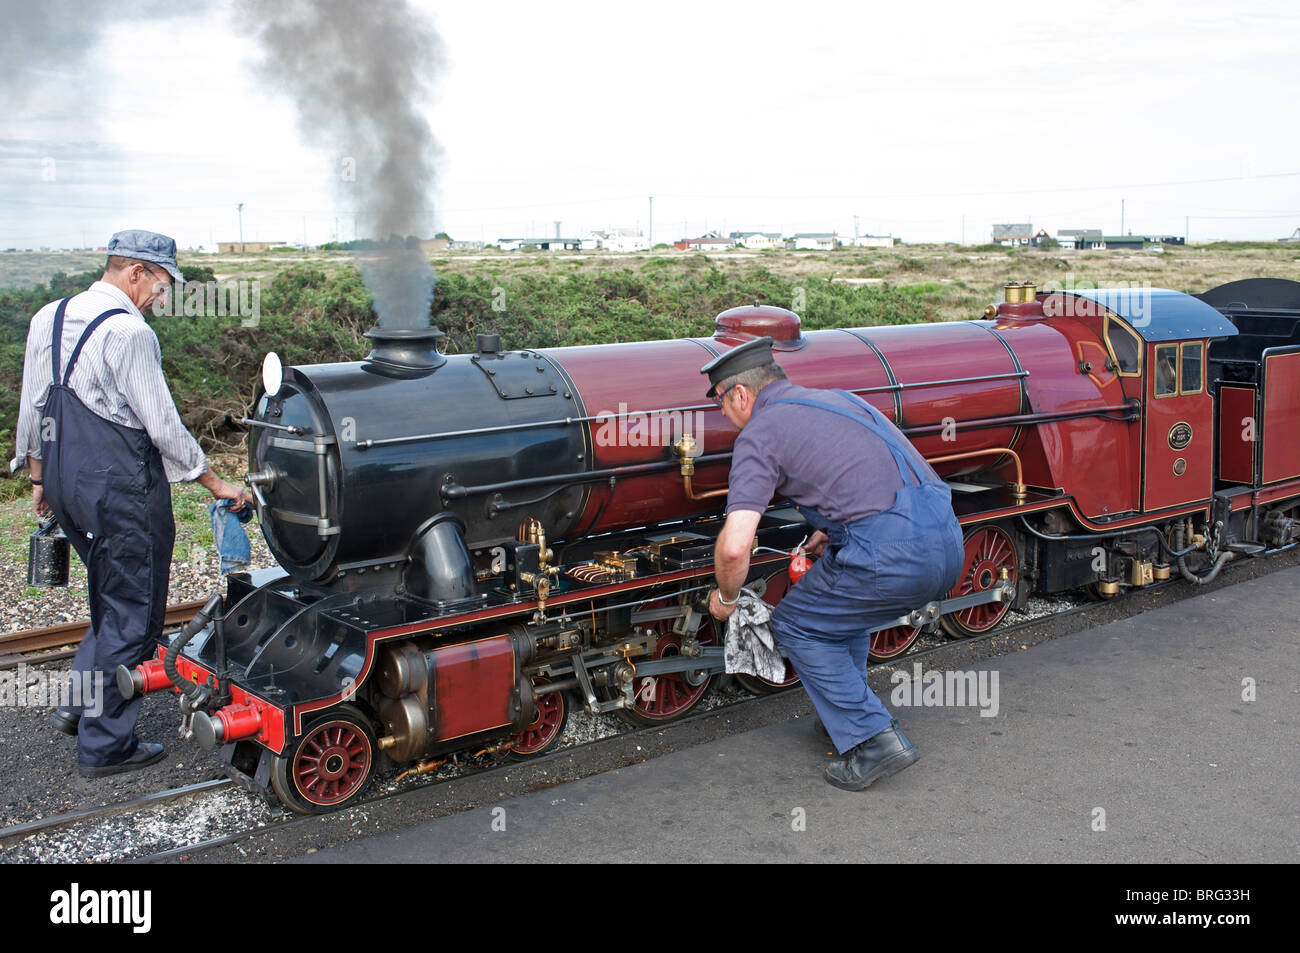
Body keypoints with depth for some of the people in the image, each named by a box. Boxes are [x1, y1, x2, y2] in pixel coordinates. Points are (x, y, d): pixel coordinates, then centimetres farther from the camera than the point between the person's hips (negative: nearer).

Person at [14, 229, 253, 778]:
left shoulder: (48, 319, 9)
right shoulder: (128, 331, -17)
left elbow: (31, 409, 14)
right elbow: (162, 425, -16)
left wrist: (39, 478, 23)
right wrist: (215, 483, -6)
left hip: (66, 484, 8)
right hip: (122, 490, -8)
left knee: (113, 603, 24)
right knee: (132, 615, 4)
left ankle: (82, 706, 26)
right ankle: (104, 747, 12)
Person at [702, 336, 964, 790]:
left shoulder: (759, 434, 1)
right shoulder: (837, 399, 25)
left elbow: (734, 547, -10)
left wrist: (725, 597, 10)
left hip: (893, 555, -8)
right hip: (947, 539, 8)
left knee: (797, 624, 14)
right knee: (844, 597, 32)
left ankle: (873, 740, 8)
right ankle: (846, 714, 36)